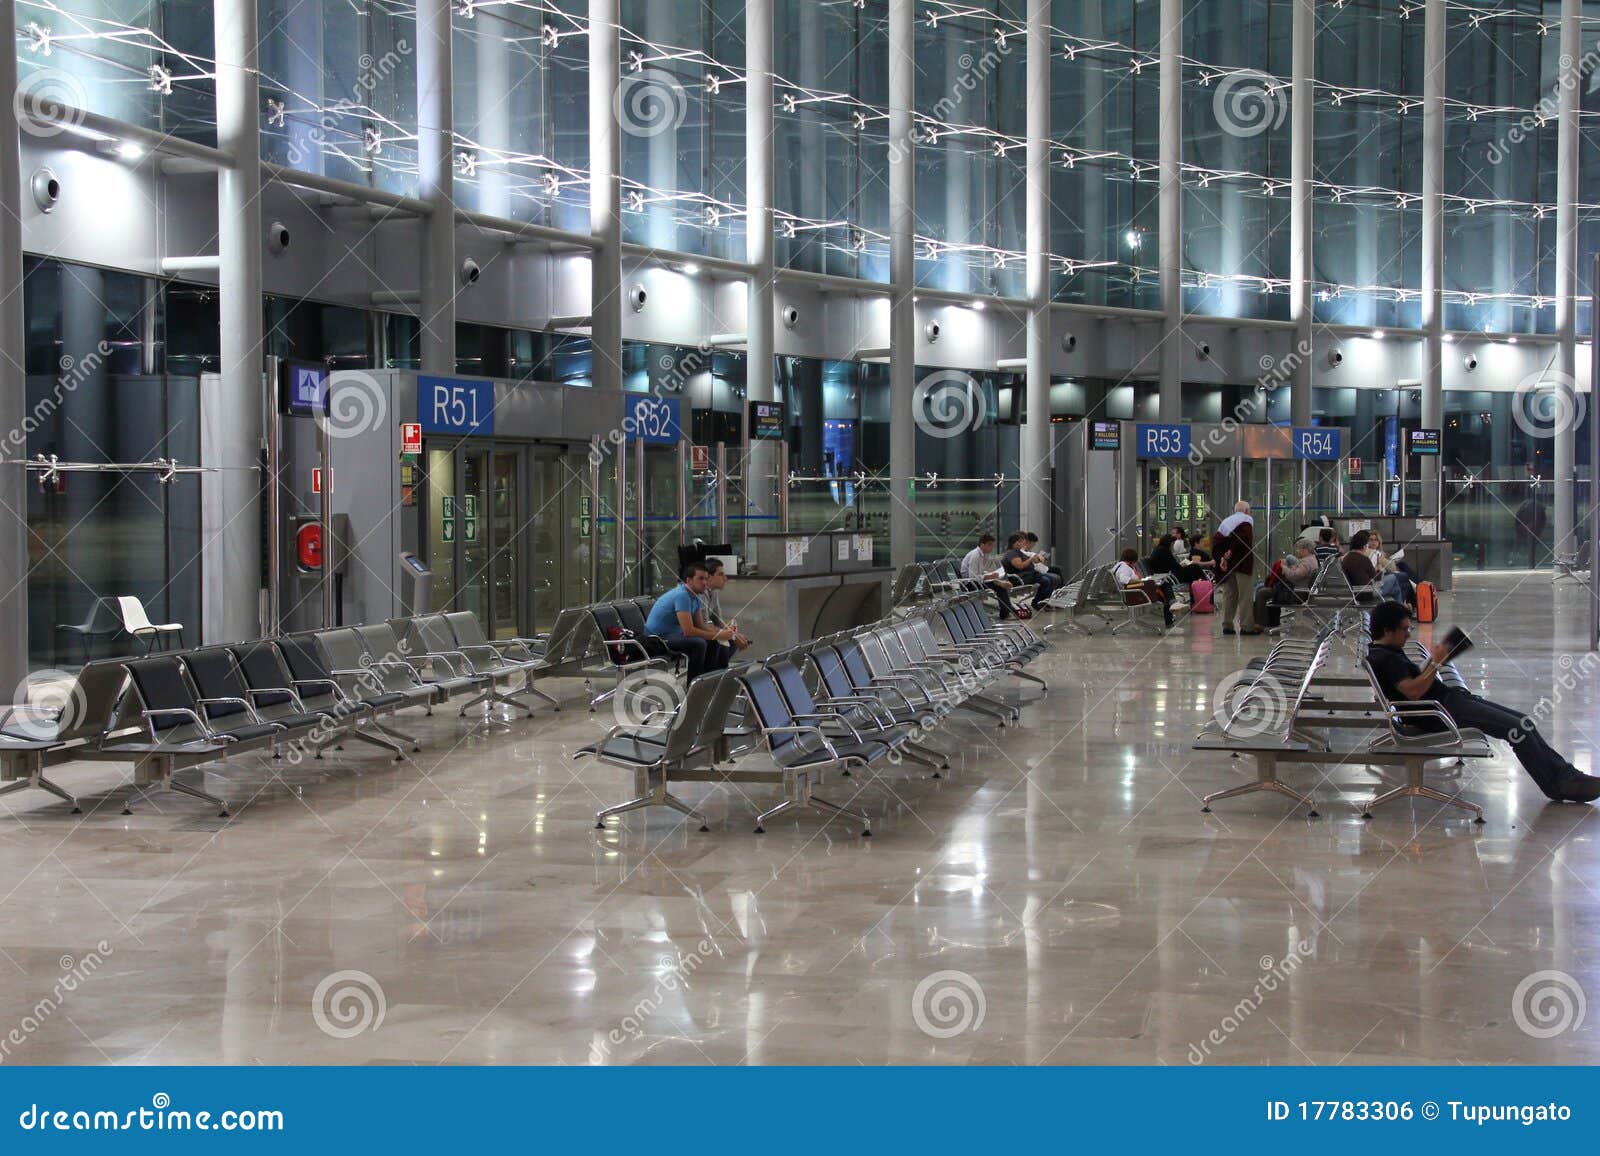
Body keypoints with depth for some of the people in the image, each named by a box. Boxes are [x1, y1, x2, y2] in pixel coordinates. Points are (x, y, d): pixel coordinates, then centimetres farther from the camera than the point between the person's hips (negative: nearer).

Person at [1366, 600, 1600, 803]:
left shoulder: (1389, 652, 18)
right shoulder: (1382, 658, -15)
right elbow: (1413, 691, -25)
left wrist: (1435, 660, 8)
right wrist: (1435, 662, -16)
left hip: (1448, 698, 11)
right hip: (1440, 710, -11)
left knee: (1523, 722, 5)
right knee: (1517, 728, -14)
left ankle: (1563, 773, 7)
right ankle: (1557, 784, -4)